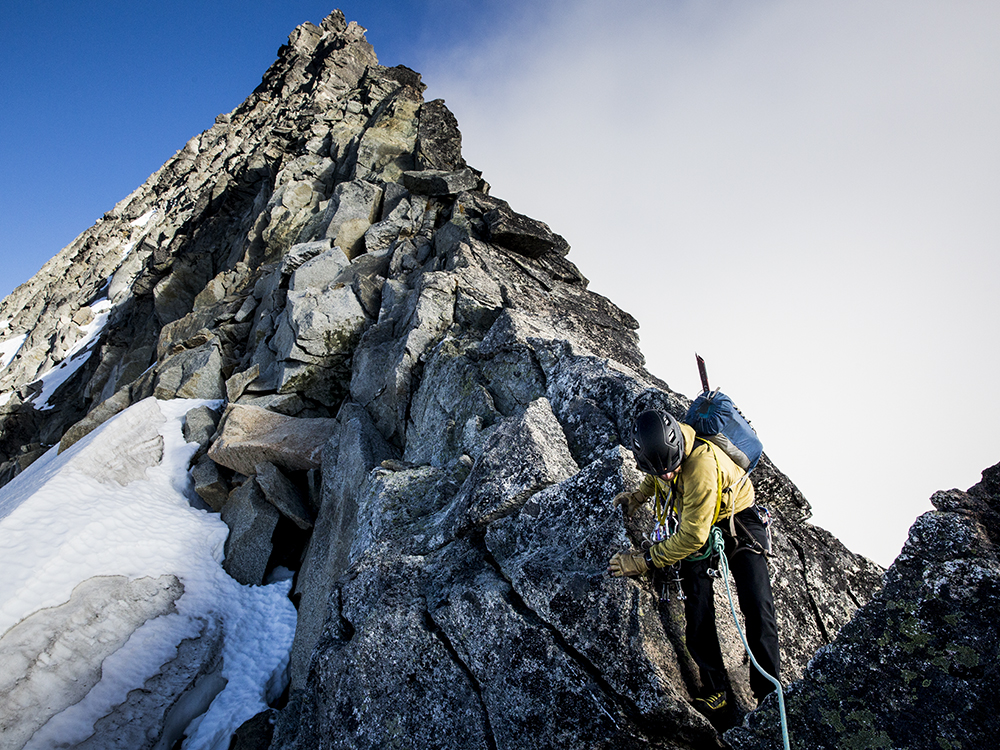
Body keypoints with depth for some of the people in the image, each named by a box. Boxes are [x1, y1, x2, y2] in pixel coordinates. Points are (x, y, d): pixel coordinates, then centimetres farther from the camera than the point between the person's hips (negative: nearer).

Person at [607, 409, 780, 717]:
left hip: (736, 519, -4)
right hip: (691, 522, 5)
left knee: (757, 608, -11)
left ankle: (768, 691, 8)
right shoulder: (659, 452, -20)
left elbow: (692, 536, -34)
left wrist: (644, 560, -29)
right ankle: (713, 690, 11)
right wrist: (639, 495, -6)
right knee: (697, 610, -4)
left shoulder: (702, 465, -40)